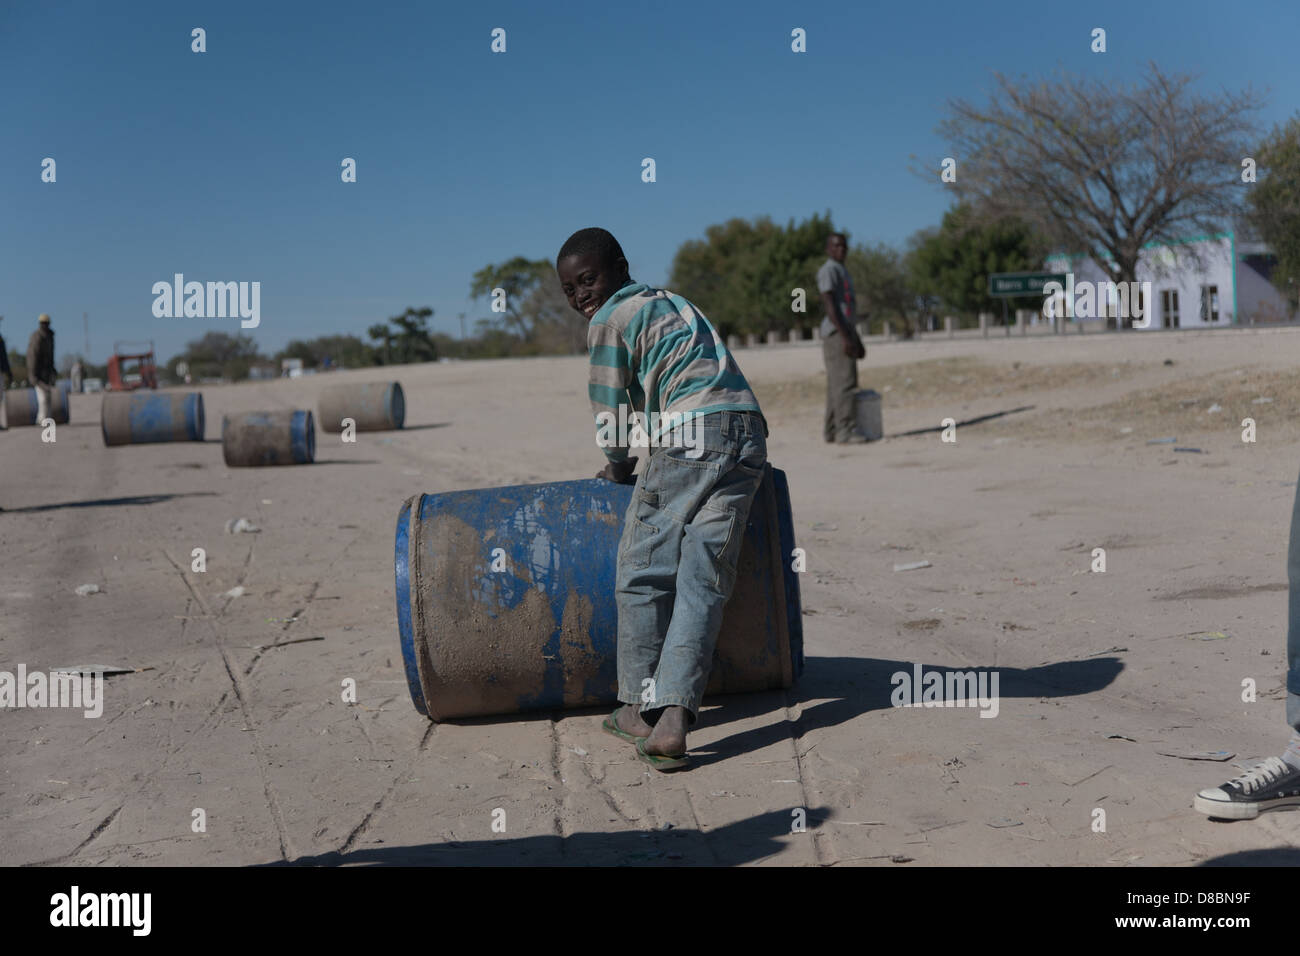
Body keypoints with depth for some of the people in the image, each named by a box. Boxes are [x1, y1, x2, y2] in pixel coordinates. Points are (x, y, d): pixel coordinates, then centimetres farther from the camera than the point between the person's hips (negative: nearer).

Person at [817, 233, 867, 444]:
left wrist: (857, 340, 23)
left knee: (837, 384, 8)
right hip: (835, 332, -10)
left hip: (845, 332, 10)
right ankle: (845, 430, -17)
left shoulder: (842, 271, 23)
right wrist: (845, 337, -24)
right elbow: (829, 304, -17)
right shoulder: (828, 270, -8)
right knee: (843, 381, -14)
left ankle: (831, 430, 9)